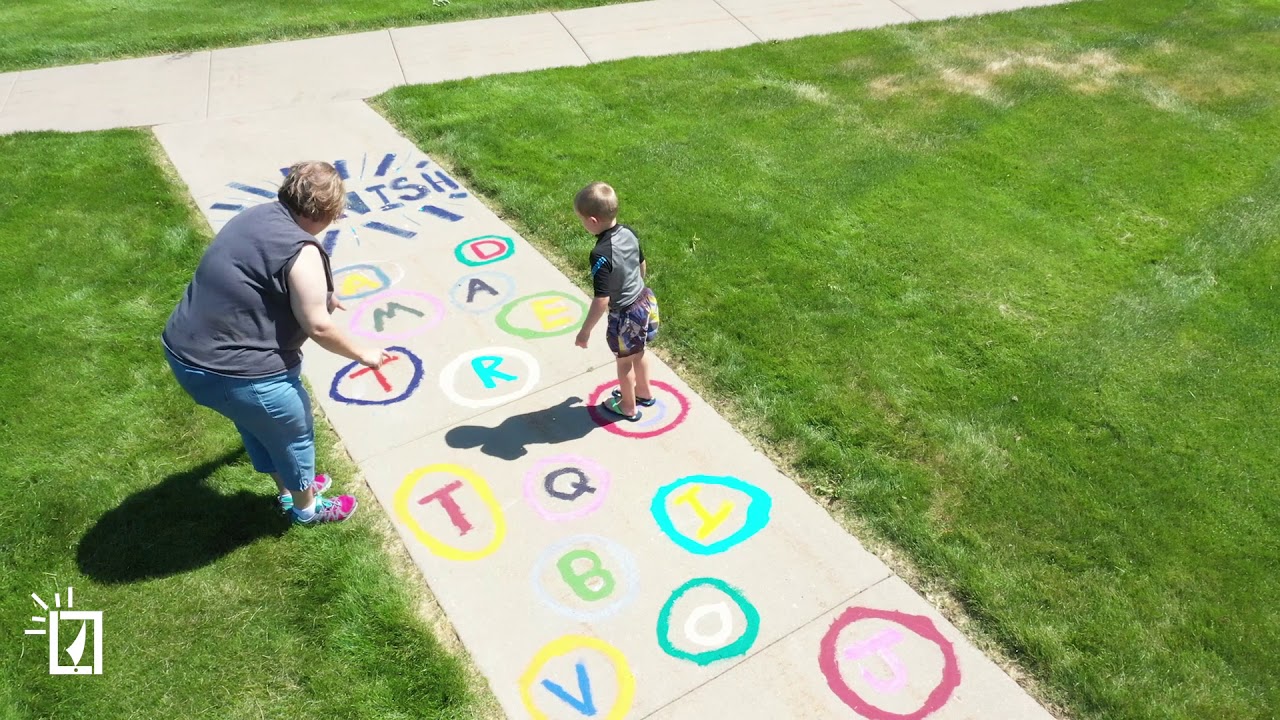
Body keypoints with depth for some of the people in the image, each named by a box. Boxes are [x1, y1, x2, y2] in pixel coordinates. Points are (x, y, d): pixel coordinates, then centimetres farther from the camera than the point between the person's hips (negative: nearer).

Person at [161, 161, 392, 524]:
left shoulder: (257, 216, 6)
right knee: (294, 433, 18)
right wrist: (363, 354, -2)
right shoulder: (301, 252, -22)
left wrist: (318, 297, 37)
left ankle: (289, 490, 53)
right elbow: (318, 328, -17)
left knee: (258, 422, 31)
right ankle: (307, 506, 43)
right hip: (237, 373, -9)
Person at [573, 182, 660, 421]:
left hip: (624, 315, -7)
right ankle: (644, 392, 51)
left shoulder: (601, 255, -32)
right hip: (645, 301, 7)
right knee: (638, 352, 30)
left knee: (624, 361, 17)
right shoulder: (629, 233, -8)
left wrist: (585, 330, -19)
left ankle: (628, 407, 39)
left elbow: (601, 300, -30)